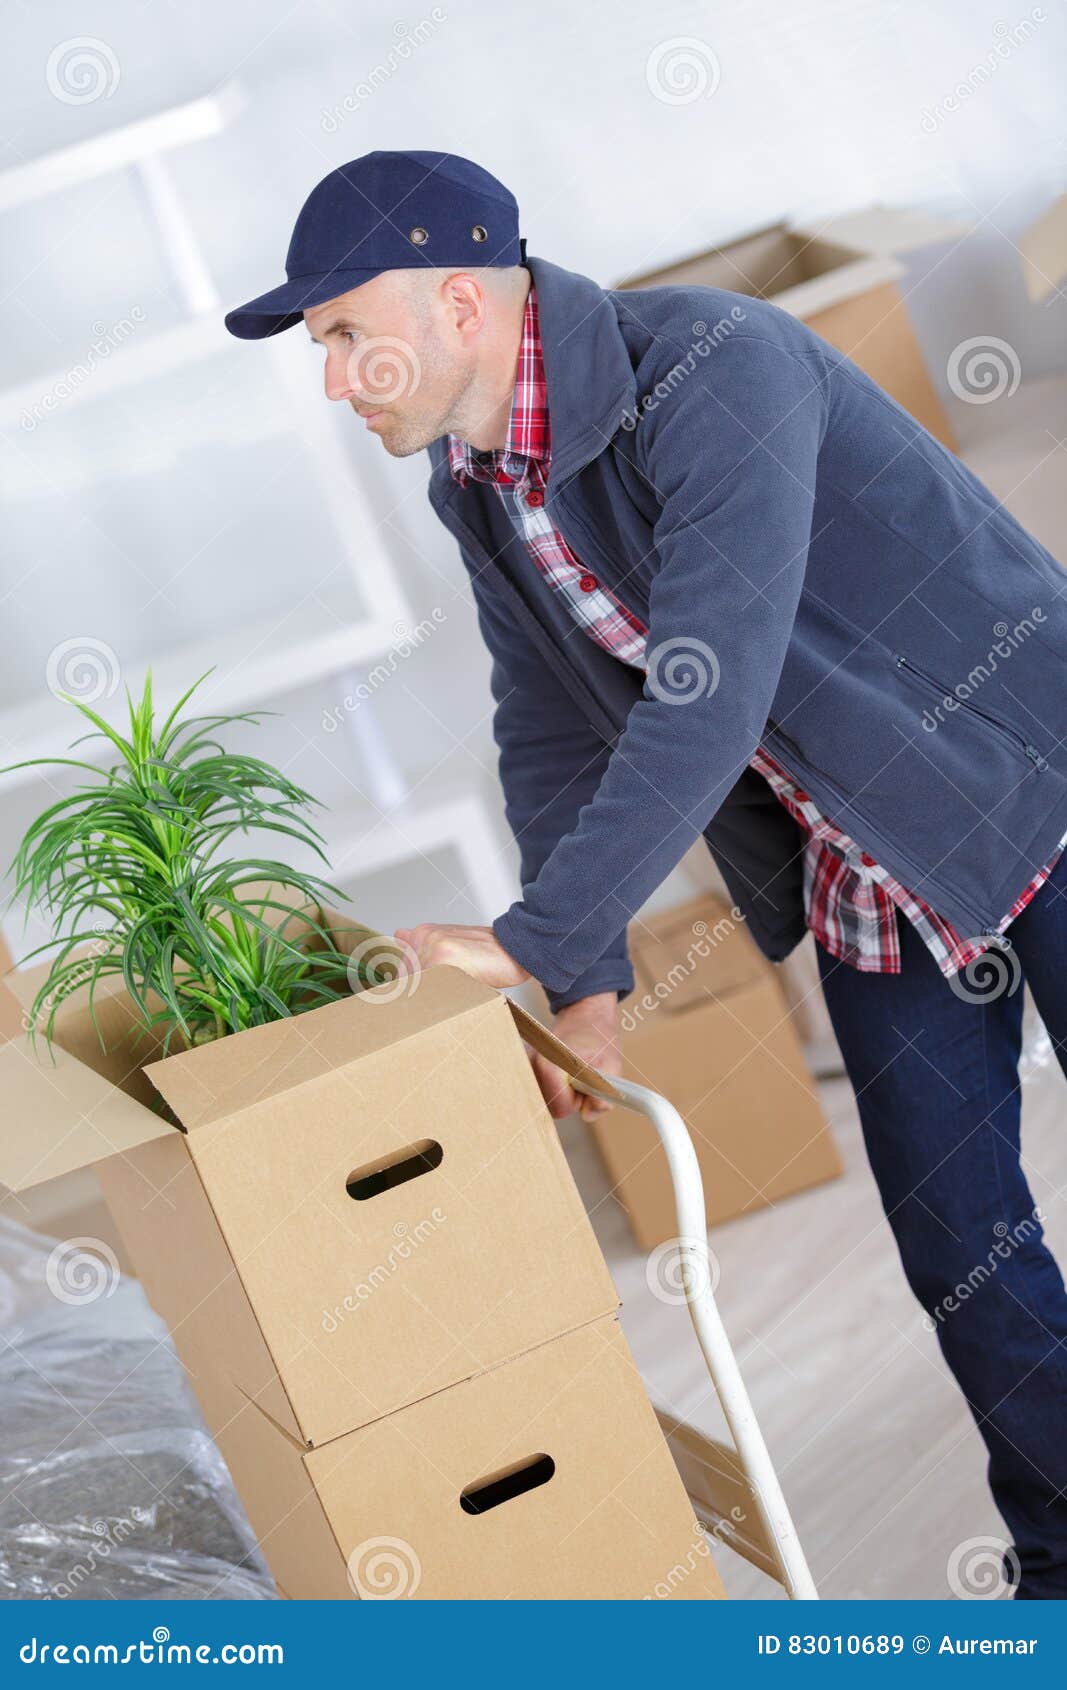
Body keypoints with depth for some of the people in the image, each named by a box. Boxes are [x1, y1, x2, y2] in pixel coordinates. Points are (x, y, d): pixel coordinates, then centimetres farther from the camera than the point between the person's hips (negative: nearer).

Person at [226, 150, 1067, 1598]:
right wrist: (591, 989, -5)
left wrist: (533, 942, -29)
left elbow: (707, 705, -33)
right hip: (868, 881, 6)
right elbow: (554, 733, 4)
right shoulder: (472, 483, -2)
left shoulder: (711, 368, -27)